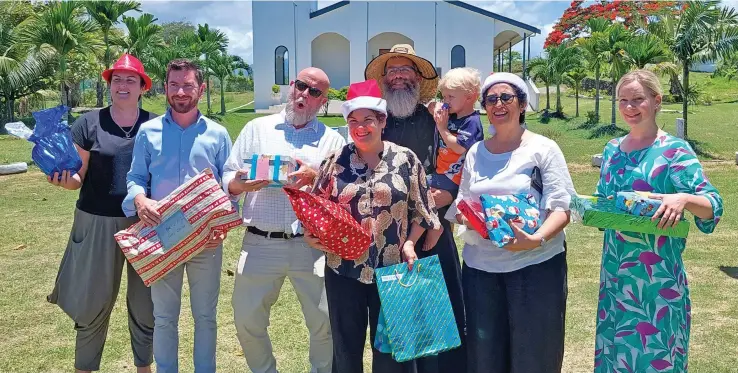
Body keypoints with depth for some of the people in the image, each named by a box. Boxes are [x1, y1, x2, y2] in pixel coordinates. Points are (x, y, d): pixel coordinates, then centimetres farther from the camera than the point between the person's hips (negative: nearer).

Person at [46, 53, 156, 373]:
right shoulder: (89, 123, -1)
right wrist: (64, 180, -19)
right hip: (98, 223, -1)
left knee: (145, 303, 12)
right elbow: (78, 177, 1)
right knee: (92, 303, 8)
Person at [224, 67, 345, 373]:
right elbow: (228, 178, 9)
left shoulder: (332, 140, 9)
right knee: (247, 320, 6)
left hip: (311, 245, -1)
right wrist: (240, 184, -14)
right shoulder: (257, 128, 11)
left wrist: (317, 177, -16)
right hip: (260, 244, 1)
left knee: (324, 322, 1)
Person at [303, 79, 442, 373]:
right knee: (346, 347, 15)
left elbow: (420, 210, 4)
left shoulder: (405, 159, -2)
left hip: (391, 269, -1)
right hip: (343, 269, 1)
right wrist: (310, 234, -10)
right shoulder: (336, 161, 1)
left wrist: (409, 243, -8)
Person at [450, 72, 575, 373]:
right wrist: (468, 218, -9)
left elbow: (562, 208, -8)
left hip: (536, 265, -3)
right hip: (480, 266, 4)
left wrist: (537, 239, -26)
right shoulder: (476, 152, 11)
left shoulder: (543, 148, -2)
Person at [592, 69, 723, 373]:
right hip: (615, 271, 6)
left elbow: (712, 206, -17)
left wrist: (683, 199, -36)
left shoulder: (674, 150, -10)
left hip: (657, 274, -5)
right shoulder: (612, 149, 7)